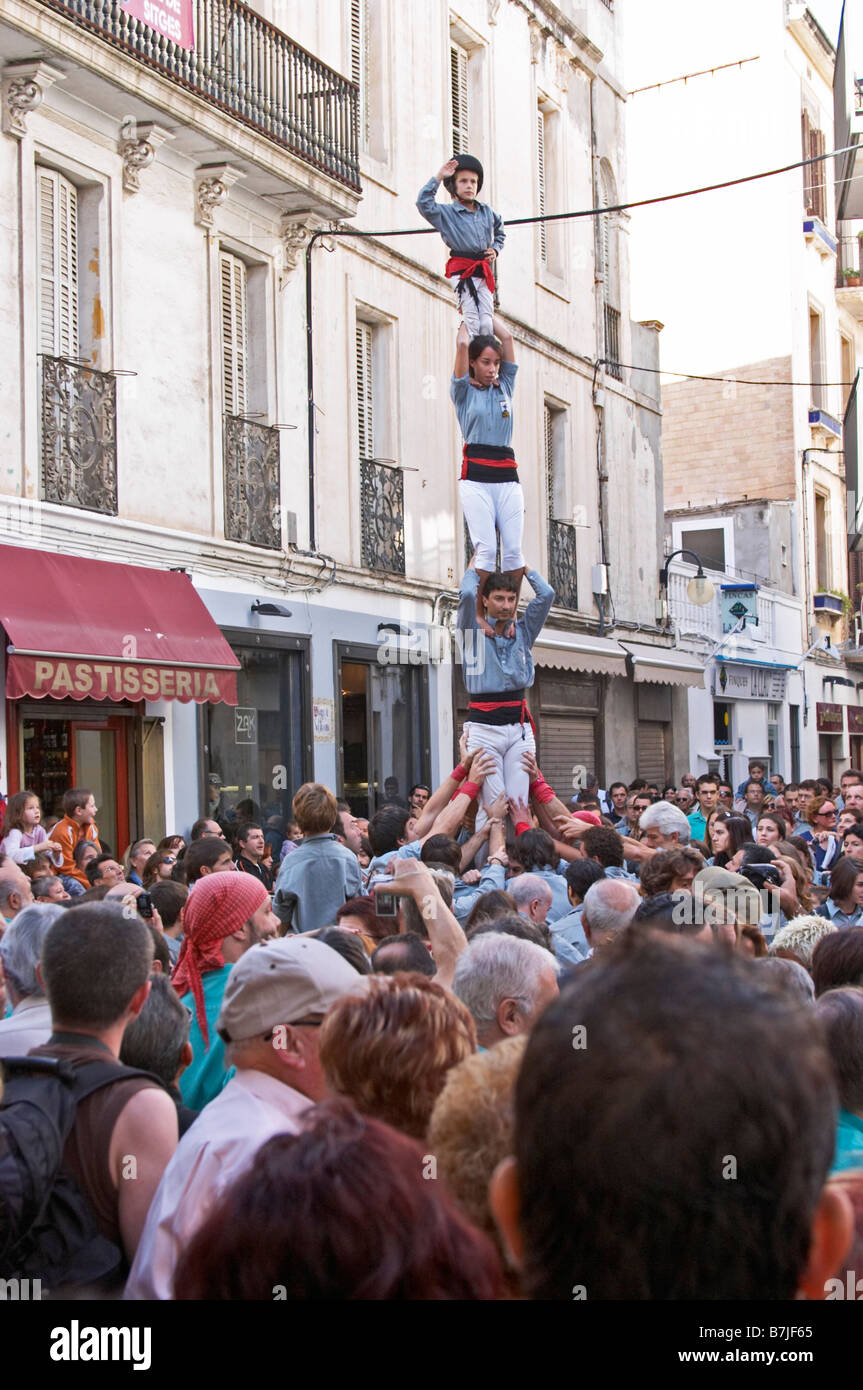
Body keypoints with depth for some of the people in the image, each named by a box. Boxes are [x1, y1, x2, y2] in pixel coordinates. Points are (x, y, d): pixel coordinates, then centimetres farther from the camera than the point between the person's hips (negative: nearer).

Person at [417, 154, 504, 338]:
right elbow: (424, 203, -15)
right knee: (472, 323, -12)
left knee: (486, 324, -5)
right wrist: (438, 177, -13)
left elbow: (499, 231, 36)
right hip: (461, 271, -4)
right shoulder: (446, 213, 3)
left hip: (484, 271, 4)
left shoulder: (487, 211, 16)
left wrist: (495, 249, 17)